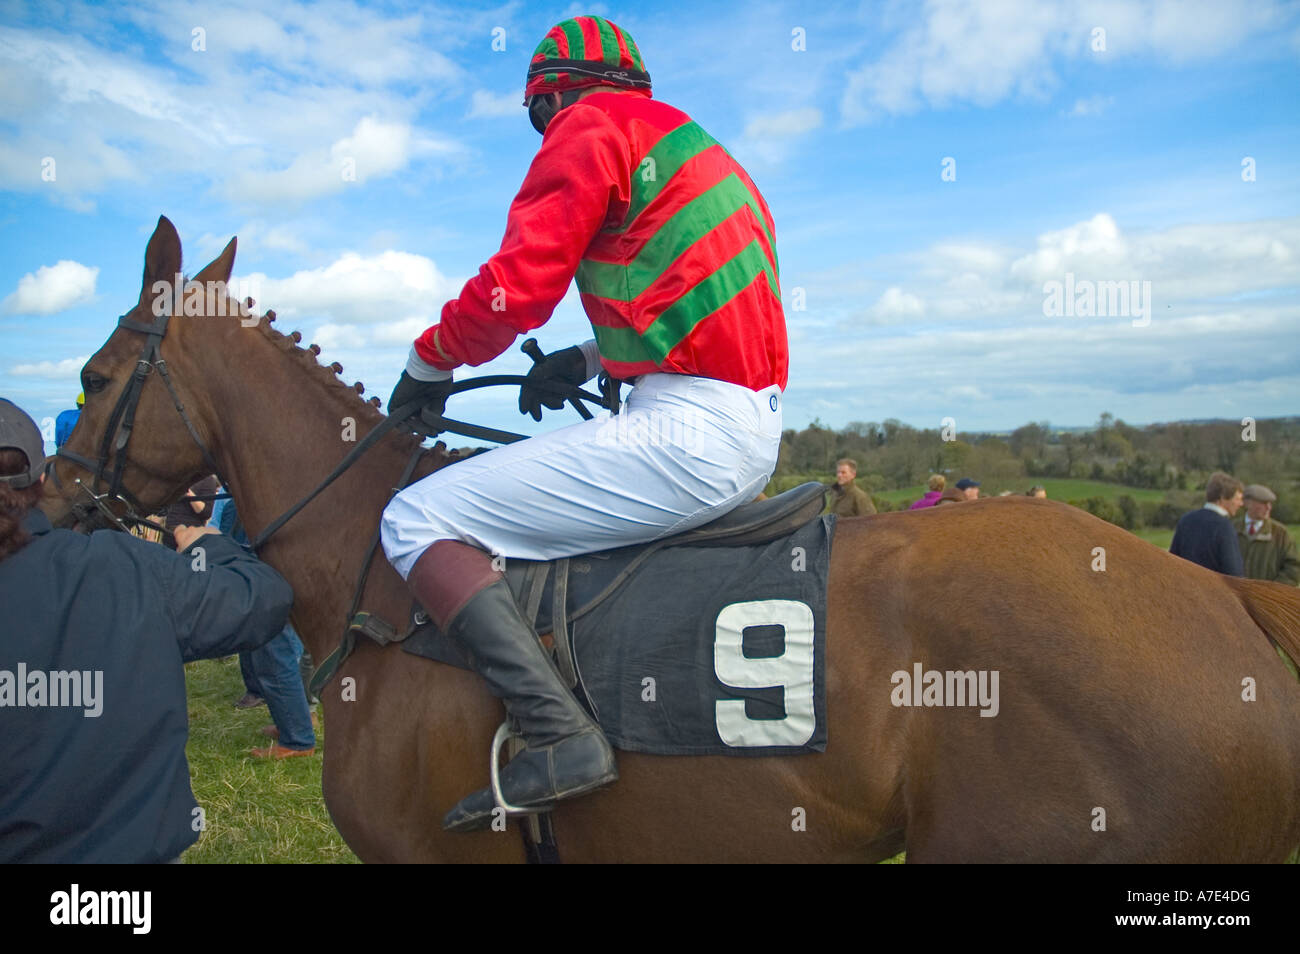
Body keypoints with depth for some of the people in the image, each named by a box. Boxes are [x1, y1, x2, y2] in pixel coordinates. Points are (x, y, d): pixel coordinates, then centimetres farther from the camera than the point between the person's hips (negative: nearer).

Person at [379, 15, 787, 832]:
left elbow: (517, 286, -11)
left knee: (419, 522, -7)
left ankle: (560, 734, -18)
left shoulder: (590, 125, -2)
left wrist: (428, 363, 6)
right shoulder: (695, 148, 26)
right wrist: (593, 358, 22)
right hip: (754, 436, 10)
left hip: (686, 431, -10)